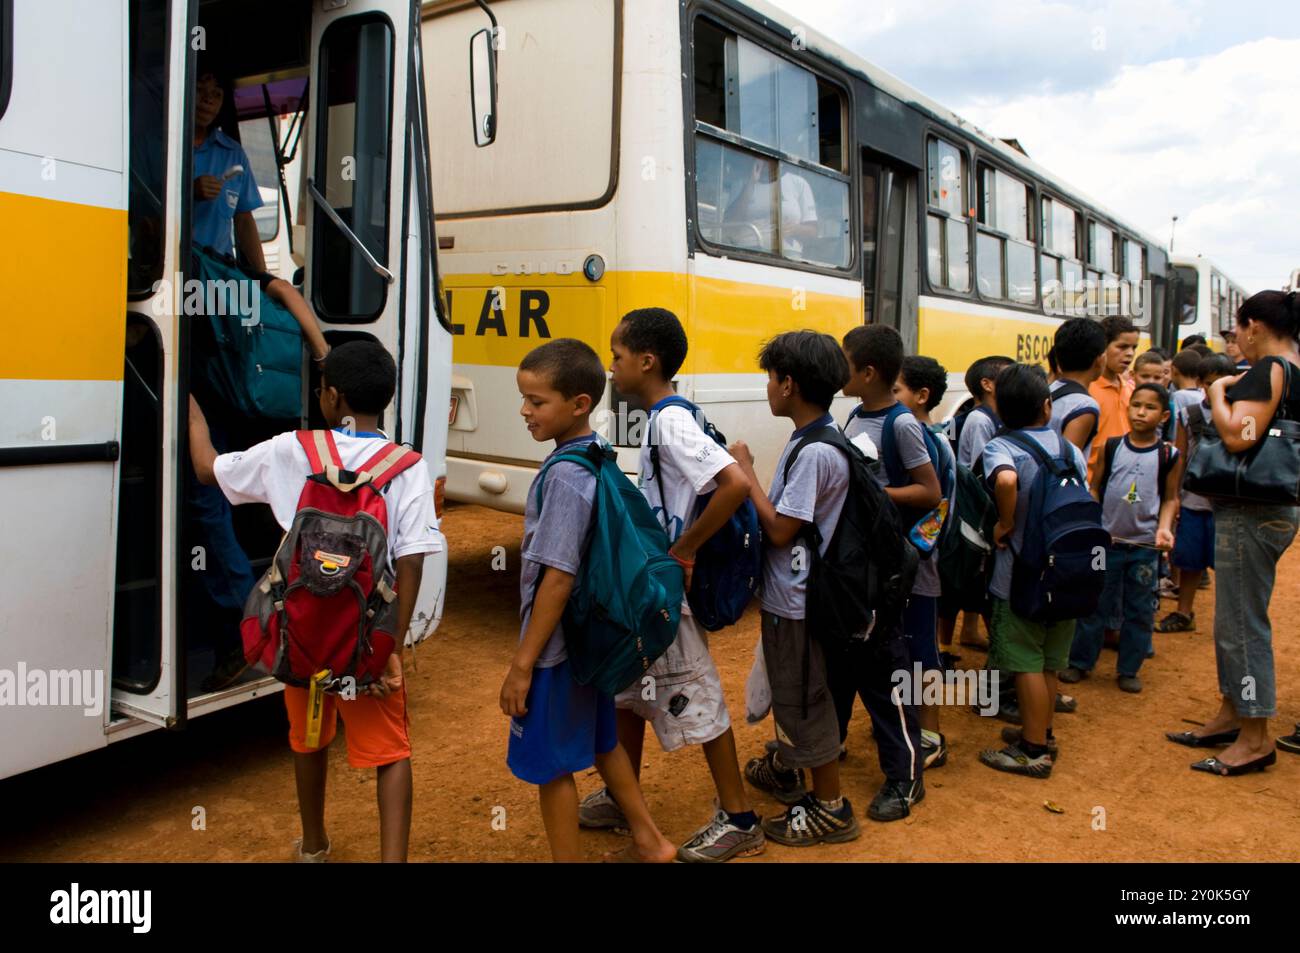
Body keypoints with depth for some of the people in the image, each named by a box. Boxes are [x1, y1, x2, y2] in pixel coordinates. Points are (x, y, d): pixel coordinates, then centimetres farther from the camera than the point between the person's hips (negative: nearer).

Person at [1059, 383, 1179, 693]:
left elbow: (1170, 498, 7)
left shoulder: (1167, 455, -1)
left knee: (1138, 610, 9)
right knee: (1094, 604, 7)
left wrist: (1164, 527, -9)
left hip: (1145, 545, 0)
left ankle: (1129, 670, 22)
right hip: (1107, 540, 0)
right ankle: (1080, 662, 20)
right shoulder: (1111, 447, -1)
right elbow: (1095, 488, 3)